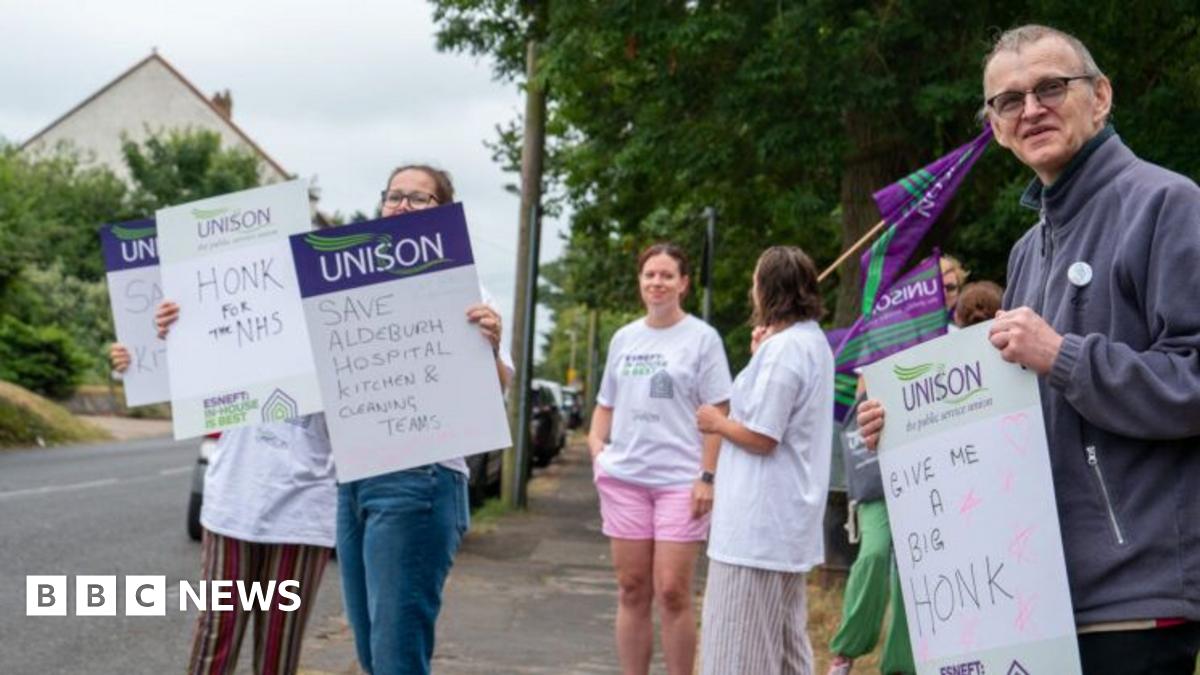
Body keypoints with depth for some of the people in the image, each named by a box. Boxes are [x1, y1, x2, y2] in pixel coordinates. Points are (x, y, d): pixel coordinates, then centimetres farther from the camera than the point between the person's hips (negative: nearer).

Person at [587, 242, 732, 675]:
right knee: (632, 590, 7)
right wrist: (597, 446, 4)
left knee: (672, 592, -8)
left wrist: (708, 476, -11)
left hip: (680, 480, -4)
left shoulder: (701, 338, 0)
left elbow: (716, 414, -4)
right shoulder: (623, 338, 14)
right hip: (624, 478, 4)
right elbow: (606, 404, 21)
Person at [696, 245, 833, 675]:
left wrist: (717, 422, -3)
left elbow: (760, 438, -20)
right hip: (790, 519, 11)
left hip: (760, 522, -11)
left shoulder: (782, 349, -18)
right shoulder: (814, 342, 14)